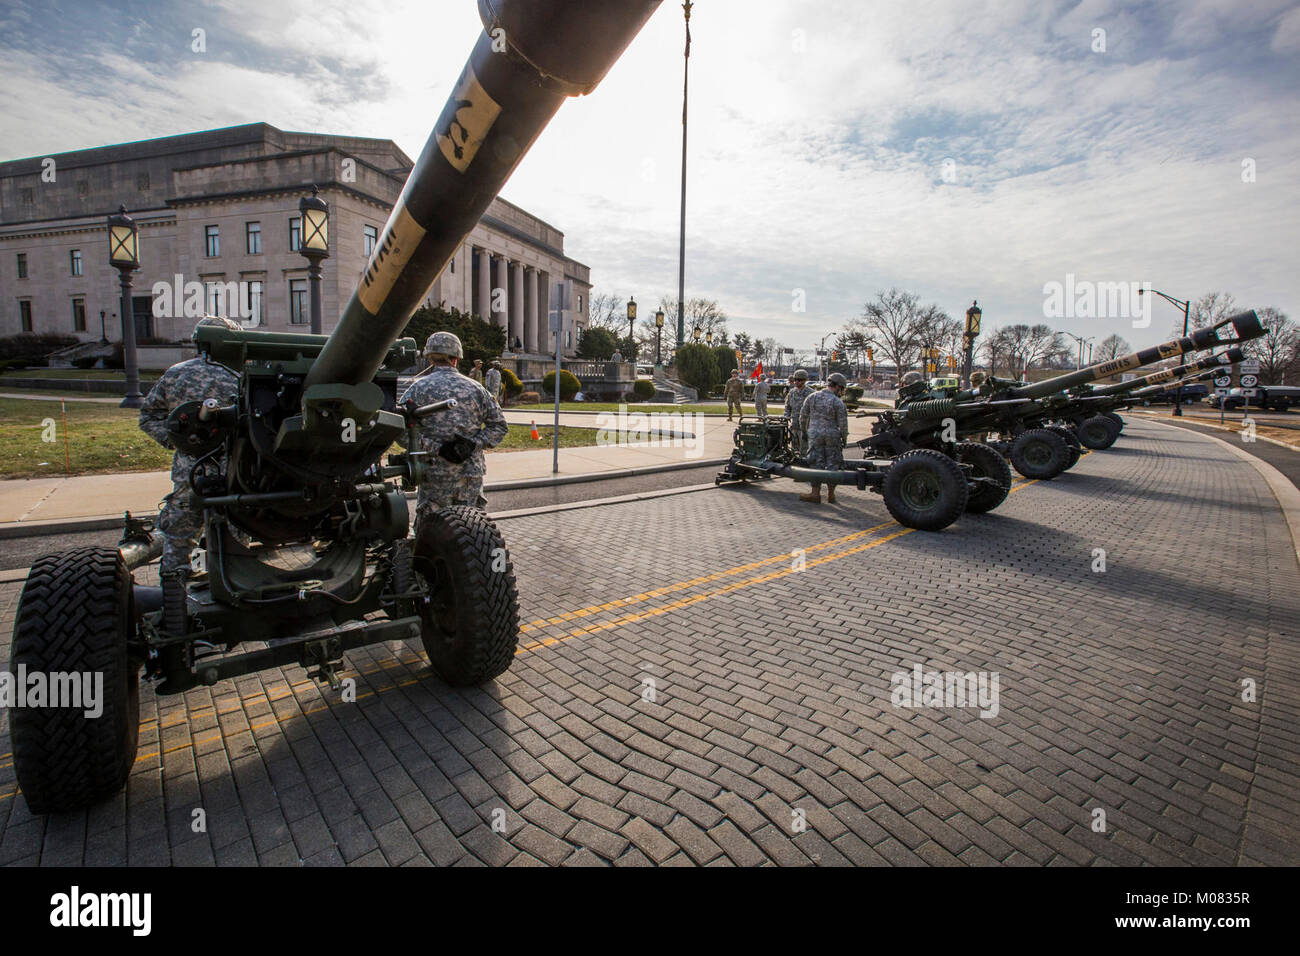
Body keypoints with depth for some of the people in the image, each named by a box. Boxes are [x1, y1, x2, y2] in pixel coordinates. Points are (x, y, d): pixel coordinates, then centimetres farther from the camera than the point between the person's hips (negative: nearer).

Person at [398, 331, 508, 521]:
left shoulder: (418, 388, -1)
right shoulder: (475, 389, 7)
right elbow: (499, 425, 6)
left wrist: (436, 447, -11)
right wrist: (474, 442, -4)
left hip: (436, 475, -2)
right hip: (472, 475, 3)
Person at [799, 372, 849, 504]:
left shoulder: (812, 397, 0)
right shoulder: (838, 402, -9)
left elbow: (803, 416, 7)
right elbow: (843, 424, -7)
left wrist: (805, 430, 22)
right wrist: (844, 438, 8)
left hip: (815, 434, 2)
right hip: (832, 435, -2)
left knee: (816, 463, 5)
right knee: (832, 464, 8)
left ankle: (815, 493, 2)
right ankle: (830, 494, 13)